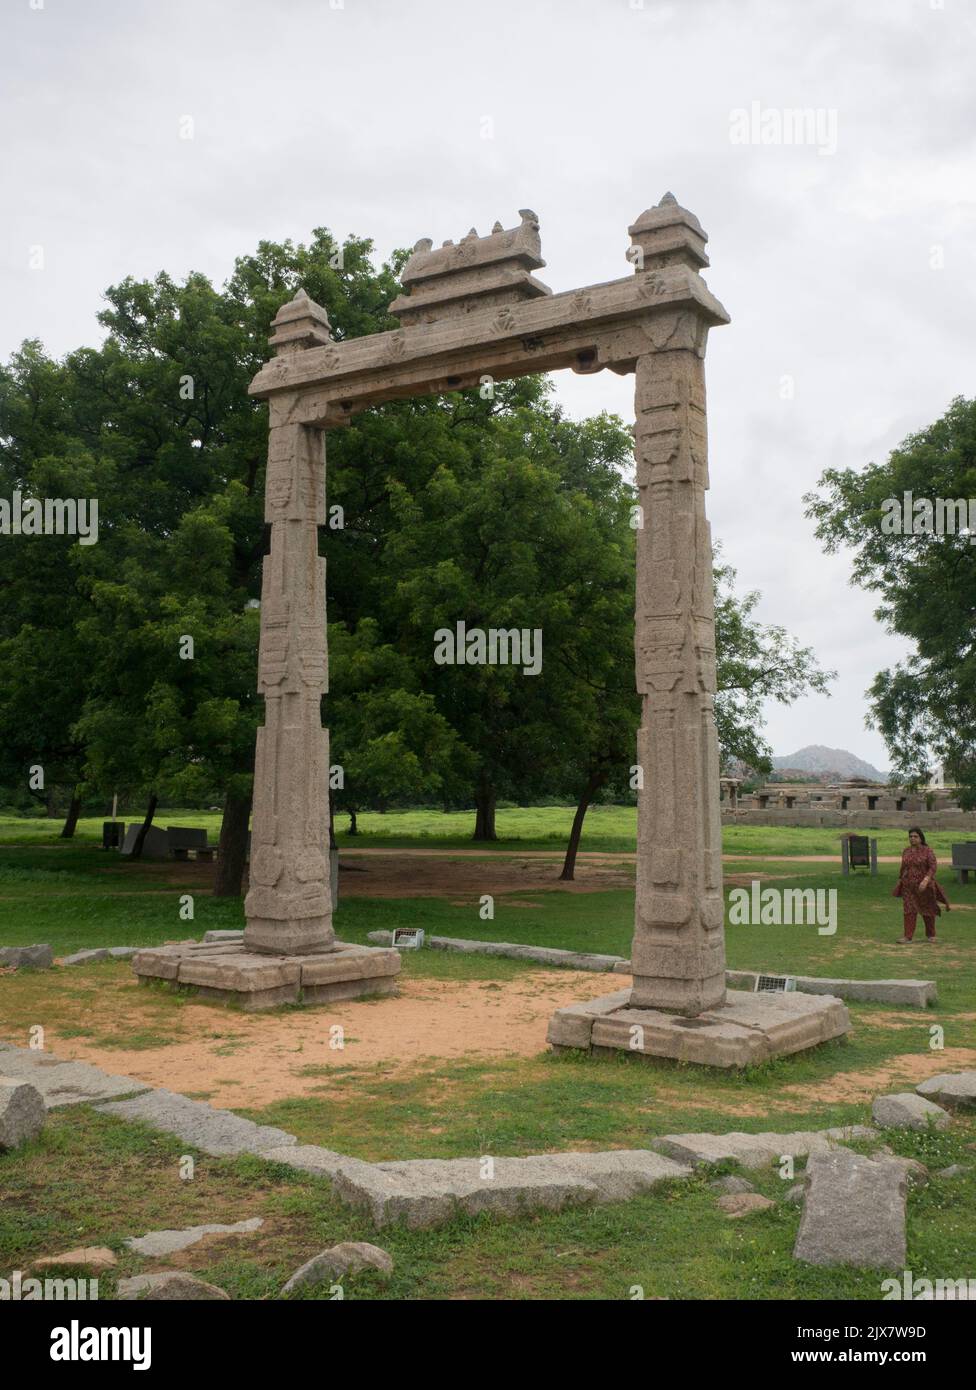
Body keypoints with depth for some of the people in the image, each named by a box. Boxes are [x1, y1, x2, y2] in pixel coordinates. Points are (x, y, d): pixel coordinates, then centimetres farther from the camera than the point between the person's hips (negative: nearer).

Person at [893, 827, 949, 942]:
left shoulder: (927, 851, -10)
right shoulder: (906, 851, 4)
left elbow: (933, 867, -17)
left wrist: (925, 880, -29)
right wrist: (900, 882, 15)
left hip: (924, 885, -3)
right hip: (909, 886, 3)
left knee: (928, 910, 9)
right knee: (909, 910, -6)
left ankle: (930, 935, 26)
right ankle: (907, 936, -8)